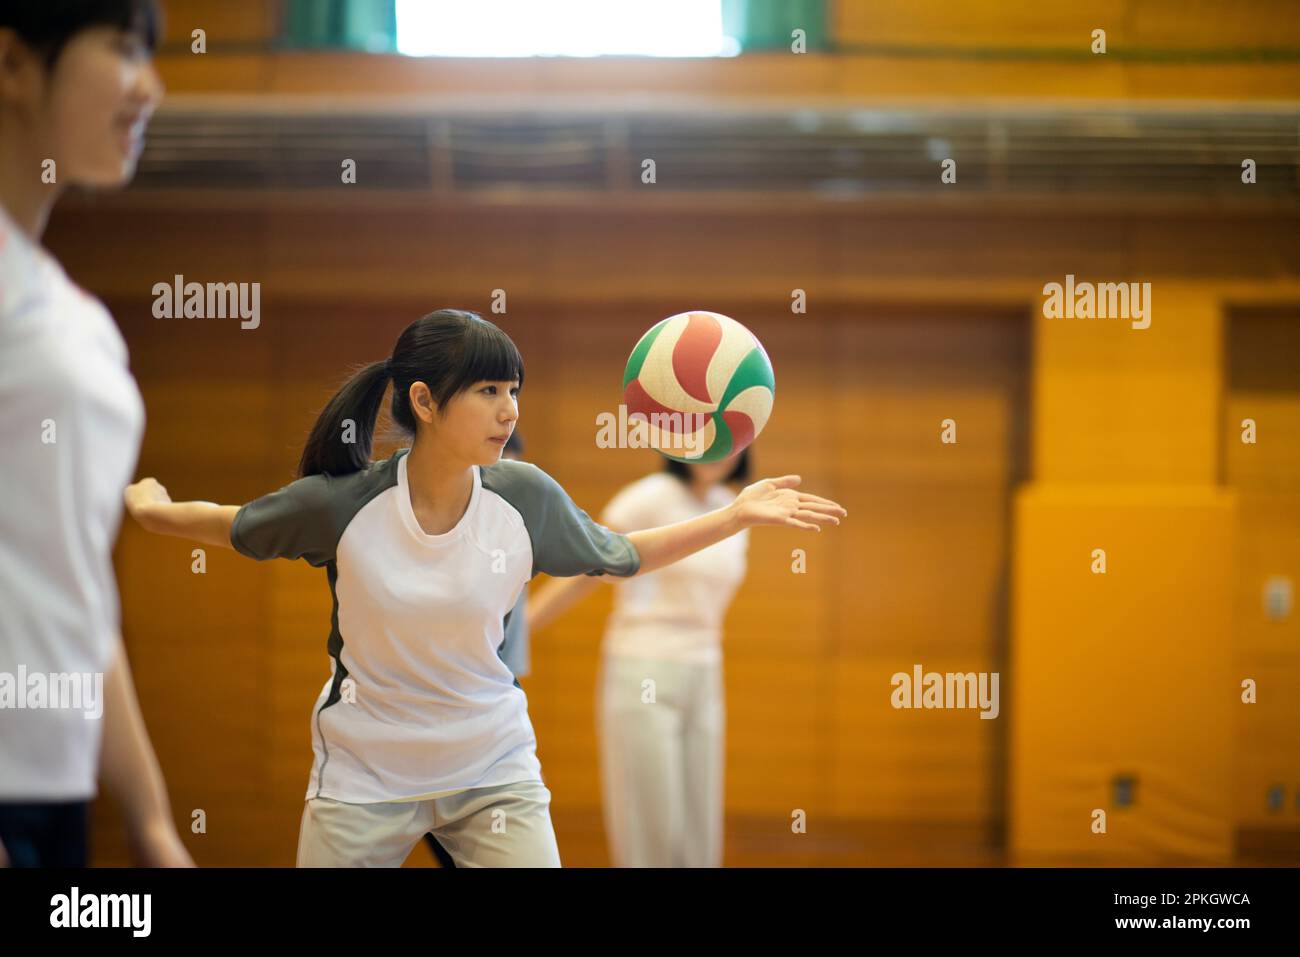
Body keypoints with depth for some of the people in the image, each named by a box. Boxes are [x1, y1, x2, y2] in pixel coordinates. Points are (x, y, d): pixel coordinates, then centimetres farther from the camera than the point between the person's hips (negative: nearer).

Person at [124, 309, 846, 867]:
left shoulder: (526, 497, -12)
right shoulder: (340, 504, -18)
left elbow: (617, 556, 6)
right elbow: (237, 529, 3)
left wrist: (739, 515, 2)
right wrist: (149, 508, 4)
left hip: (493, 771, 1)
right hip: (362, 775, -1)